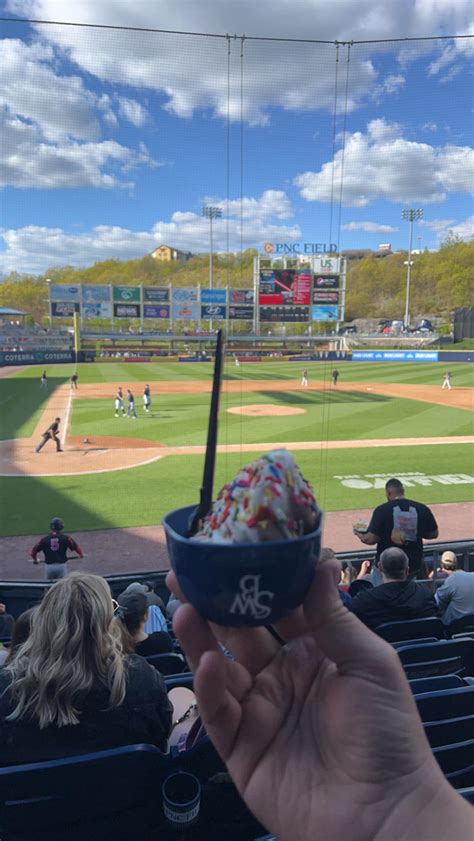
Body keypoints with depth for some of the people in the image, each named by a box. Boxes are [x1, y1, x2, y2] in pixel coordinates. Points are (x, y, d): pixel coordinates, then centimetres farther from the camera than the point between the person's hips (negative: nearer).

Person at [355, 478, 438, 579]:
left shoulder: (382, 510, -14)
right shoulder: (422, 509, -2)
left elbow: (371, 539, -16)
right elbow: (433, 534, 8)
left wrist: (361, 536, 5)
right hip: (413, 566, 4)